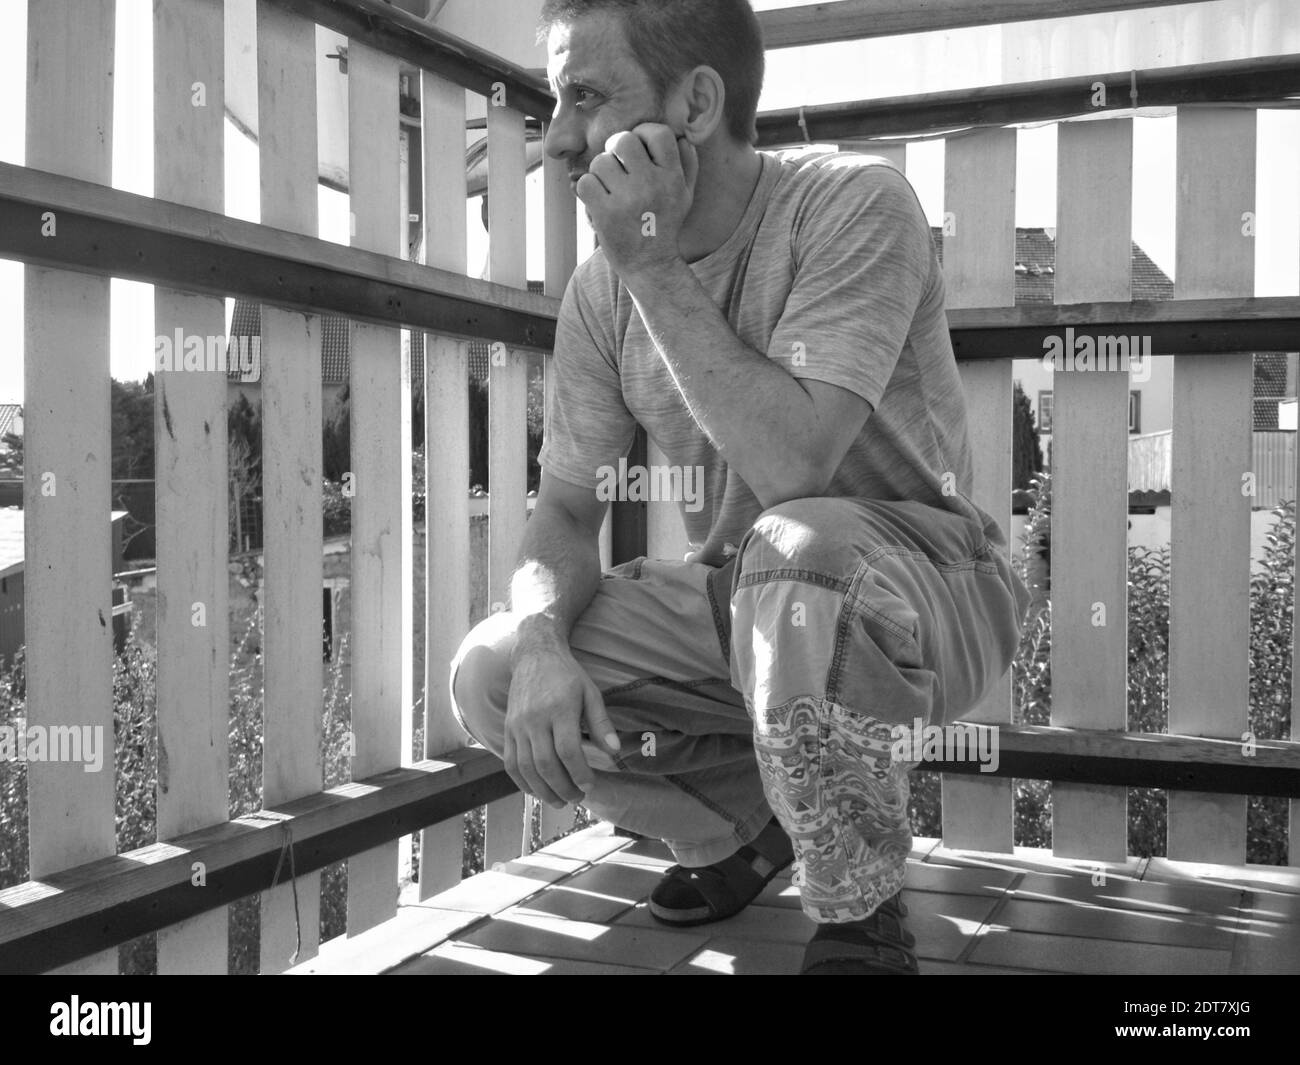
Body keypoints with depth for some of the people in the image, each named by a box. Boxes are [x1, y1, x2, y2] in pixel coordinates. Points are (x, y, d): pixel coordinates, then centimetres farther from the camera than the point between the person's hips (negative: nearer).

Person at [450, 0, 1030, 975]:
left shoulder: (854, 207, -18)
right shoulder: (602, 291, -1)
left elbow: (791, 465, -30)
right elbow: (567, 512, -2)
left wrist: (654, 266, -25)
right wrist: (542, 637, -23)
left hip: (932, 590, -5)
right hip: (747, 605, 6)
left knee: (796, 546, -39)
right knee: (491, 677, -12)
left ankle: (861, 925, -14)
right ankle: (753, 821, 13)